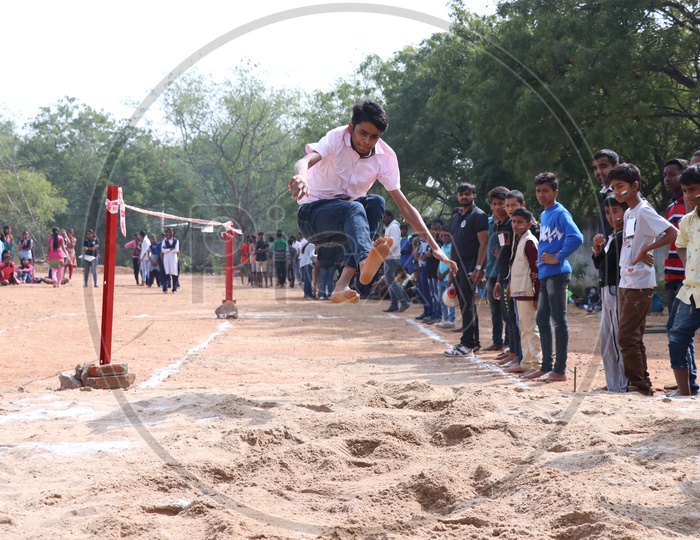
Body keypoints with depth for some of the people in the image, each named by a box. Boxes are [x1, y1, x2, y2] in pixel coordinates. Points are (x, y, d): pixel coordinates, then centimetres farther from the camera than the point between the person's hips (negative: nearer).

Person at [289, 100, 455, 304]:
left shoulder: (386, 157, -4)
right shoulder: (336, 138, -14)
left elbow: (404, 205, -3)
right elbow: (305, 161, -33)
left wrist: (434, 245, -11)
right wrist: (302, 175, -59)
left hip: (346, 218, 4)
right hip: (312, 215, -4)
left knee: (375, 202, -27)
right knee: (353, 208, -34)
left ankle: (342, 287, -37)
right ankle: (365, 263, -68)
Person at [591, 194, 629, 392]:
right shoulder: (610, 237, 17)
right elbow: (599, 265, 19)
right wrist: (597, 249, 4)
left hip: (619, 290, -10)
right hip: (607, 291, 10)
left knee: (620, 338, -9)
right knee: (606, 339, 14)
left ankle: (623, 383, -6)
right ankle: (613, 381, 22)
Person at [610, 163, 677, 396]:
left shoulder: (644, 211, -13)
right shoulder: (628, 213, 15)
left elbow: (673, 233, -22)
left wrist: (646, 250, -20)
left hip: (640, 284, -10)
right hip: (626, 283, 10)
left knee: (627, 337, -10)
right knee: (632, 337, 11)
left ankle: (638, 383, -5)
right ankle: (643, 385, 16)